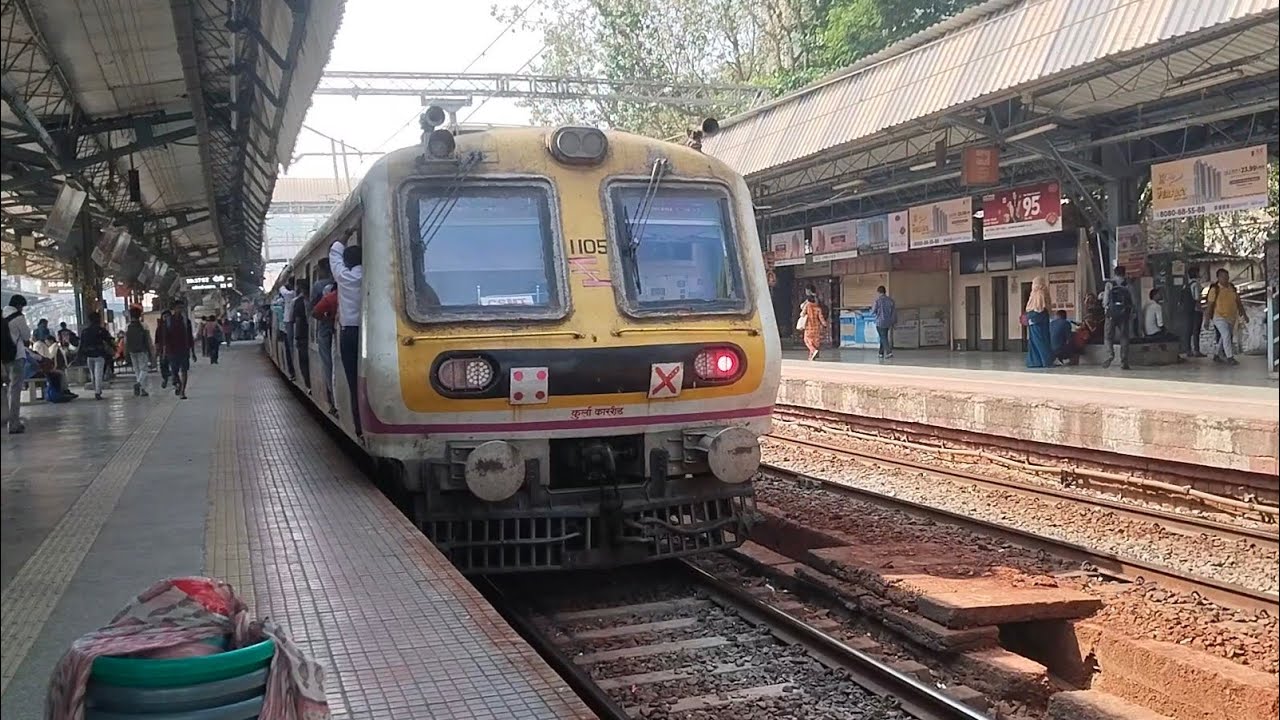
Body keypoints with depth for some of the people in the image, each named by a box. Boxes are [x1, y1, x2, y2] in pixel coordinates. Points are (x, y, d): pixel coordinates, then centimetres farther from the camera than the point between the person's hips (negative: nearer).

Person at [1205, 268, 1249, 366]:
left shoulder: (1232, 288, 6)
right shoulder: (1214, 289, -9)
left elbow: (1238, 303, 13)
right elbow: (1209, 306, -8)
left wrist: (1244, 315, 9)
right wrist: (1207, 320, -8)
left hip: (1231, 318, 6)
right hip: (1219, 317, -6)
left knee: (1223, 338, 12)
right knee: (1226, 335, -20)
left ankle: (1216, 355, 27)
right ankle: (1229, 357, -18)